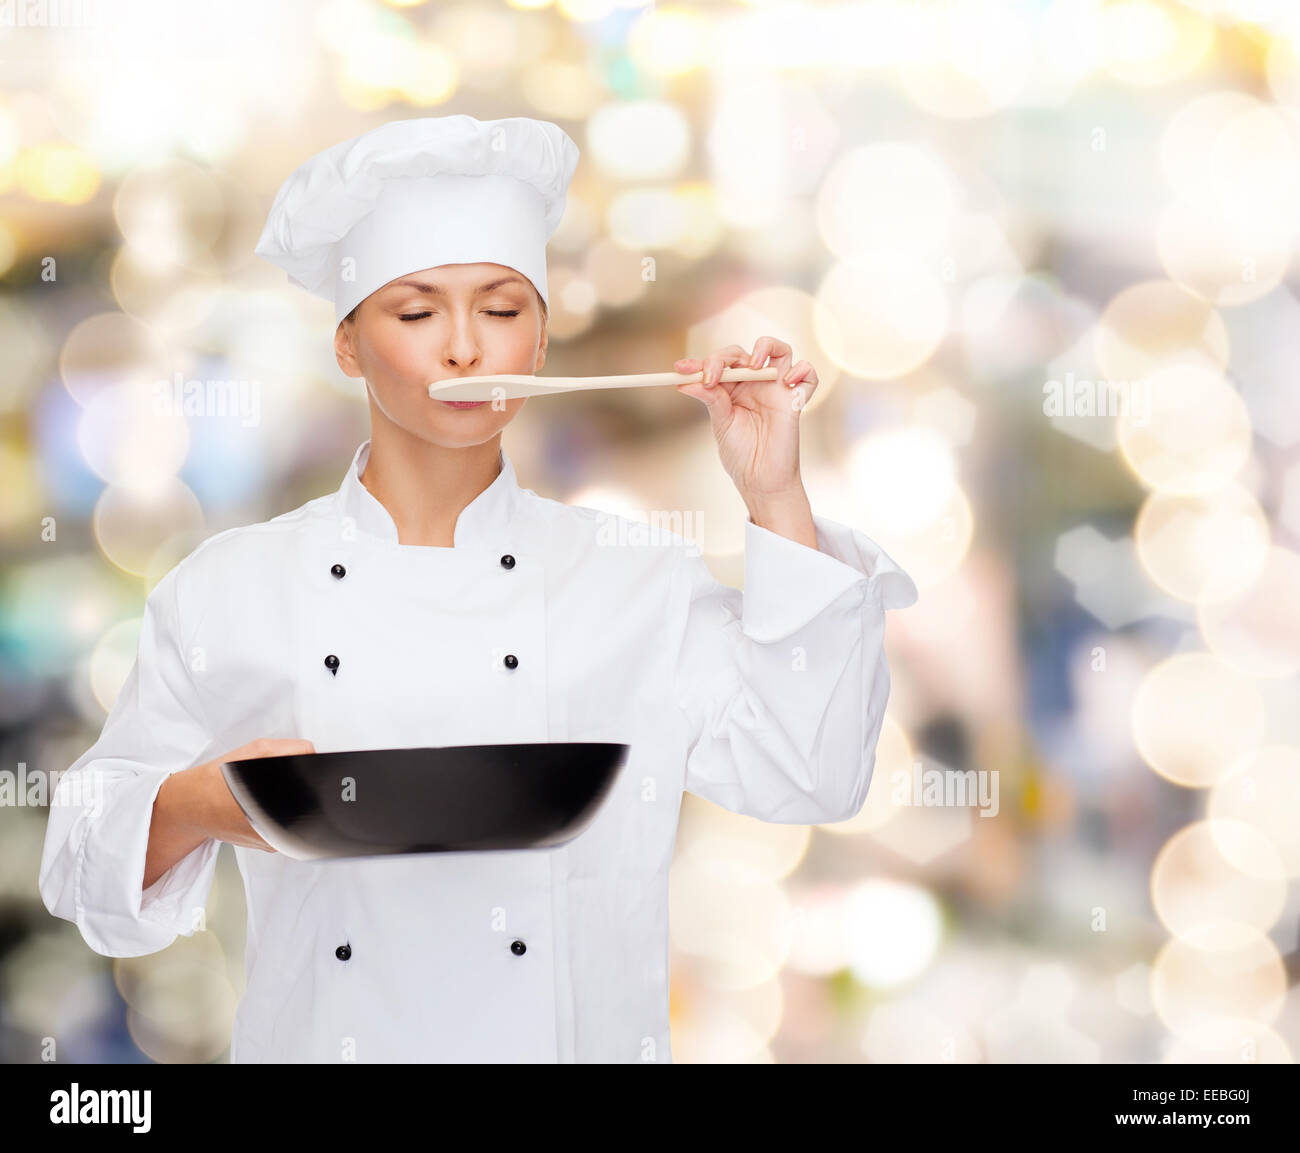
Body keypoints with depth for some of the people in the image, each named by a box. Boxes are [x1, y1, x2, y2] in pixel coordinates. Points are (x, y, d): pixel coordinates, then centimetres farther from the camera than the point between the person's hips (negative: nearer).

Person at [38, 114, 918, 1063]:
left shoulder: (641, 584, 7)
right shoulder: (225, 591, 4)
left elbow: (809, 780, -4)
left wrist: (776, 498, -3)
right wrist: (195, 808, -17)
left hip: (576, 1039, 1)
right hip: (317, 1038, 0)